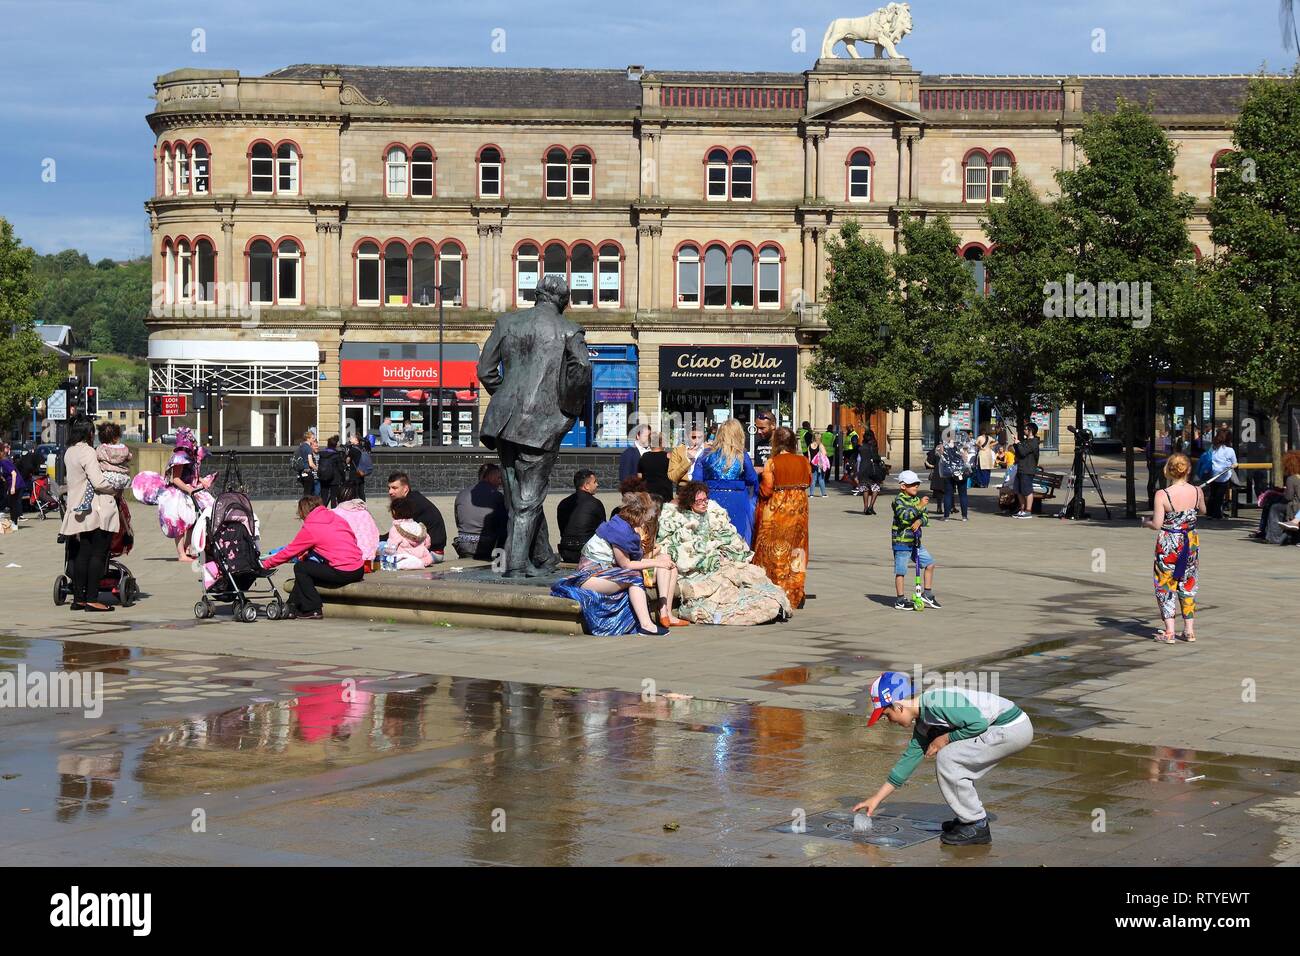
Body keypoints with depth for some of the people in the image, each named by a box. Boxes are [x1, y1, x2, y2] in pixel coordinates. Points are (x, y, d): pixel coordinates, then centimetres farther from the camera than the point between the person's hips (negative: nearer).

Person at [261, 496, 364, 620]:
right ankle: (293, 608, 28)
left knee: (300, 568, 7)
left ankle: (313, 610, 4)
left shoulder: (309, 528, -3)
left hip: (343, 573, -8)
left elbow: (290, 551, 4)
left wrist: (266, 564, 18)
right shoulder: (337, 517, 15)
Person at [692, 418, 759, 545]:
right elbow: (752, 480, 2)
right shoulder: (742, 456, -5)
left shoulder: (707, 455, 0)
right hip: (737, 501, -1)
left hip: (712, 498, 2)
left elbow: (696, 481, -1)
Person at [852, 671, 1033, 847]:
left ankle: (977, 826, -3)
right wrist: (877, 798, 22)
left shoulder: (936, 702, -19)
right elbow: (910, 758, 20)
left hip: (1014, 729, -10)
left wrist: (946, 739, -9)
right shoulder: (923, 721, 12)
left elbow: (979, 723, -23)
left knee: (946, 758, -10)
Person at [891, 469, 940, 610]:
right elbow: (904, 515, -28)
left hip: (915, 541, 8)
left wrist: (919, 521, -16)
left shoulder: (916, 500, 11)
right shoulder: (899, 500, -11)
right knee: (901, 571, -1)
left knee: (930, 564, 9)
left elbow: (925, 517, 6)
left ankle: (927, 594, 19)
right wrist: (919, 506, -31)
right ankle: (901, 600, 5)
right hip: (901, 541, -8)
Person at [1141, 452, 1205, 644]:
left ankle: (1169, 631, 4)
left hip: (1169, 544, -4)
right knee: (1188, 585, 17)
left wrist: (1146, 521, 3)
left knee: (1165, 585, 8)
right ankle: (1189, 629, 20)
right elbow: (1202, 510, 15)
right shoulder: (1197, 491, -6)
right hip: (1191, 542, 4)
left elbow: (1157, 525, -17)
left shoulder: (1162, 495, -19)